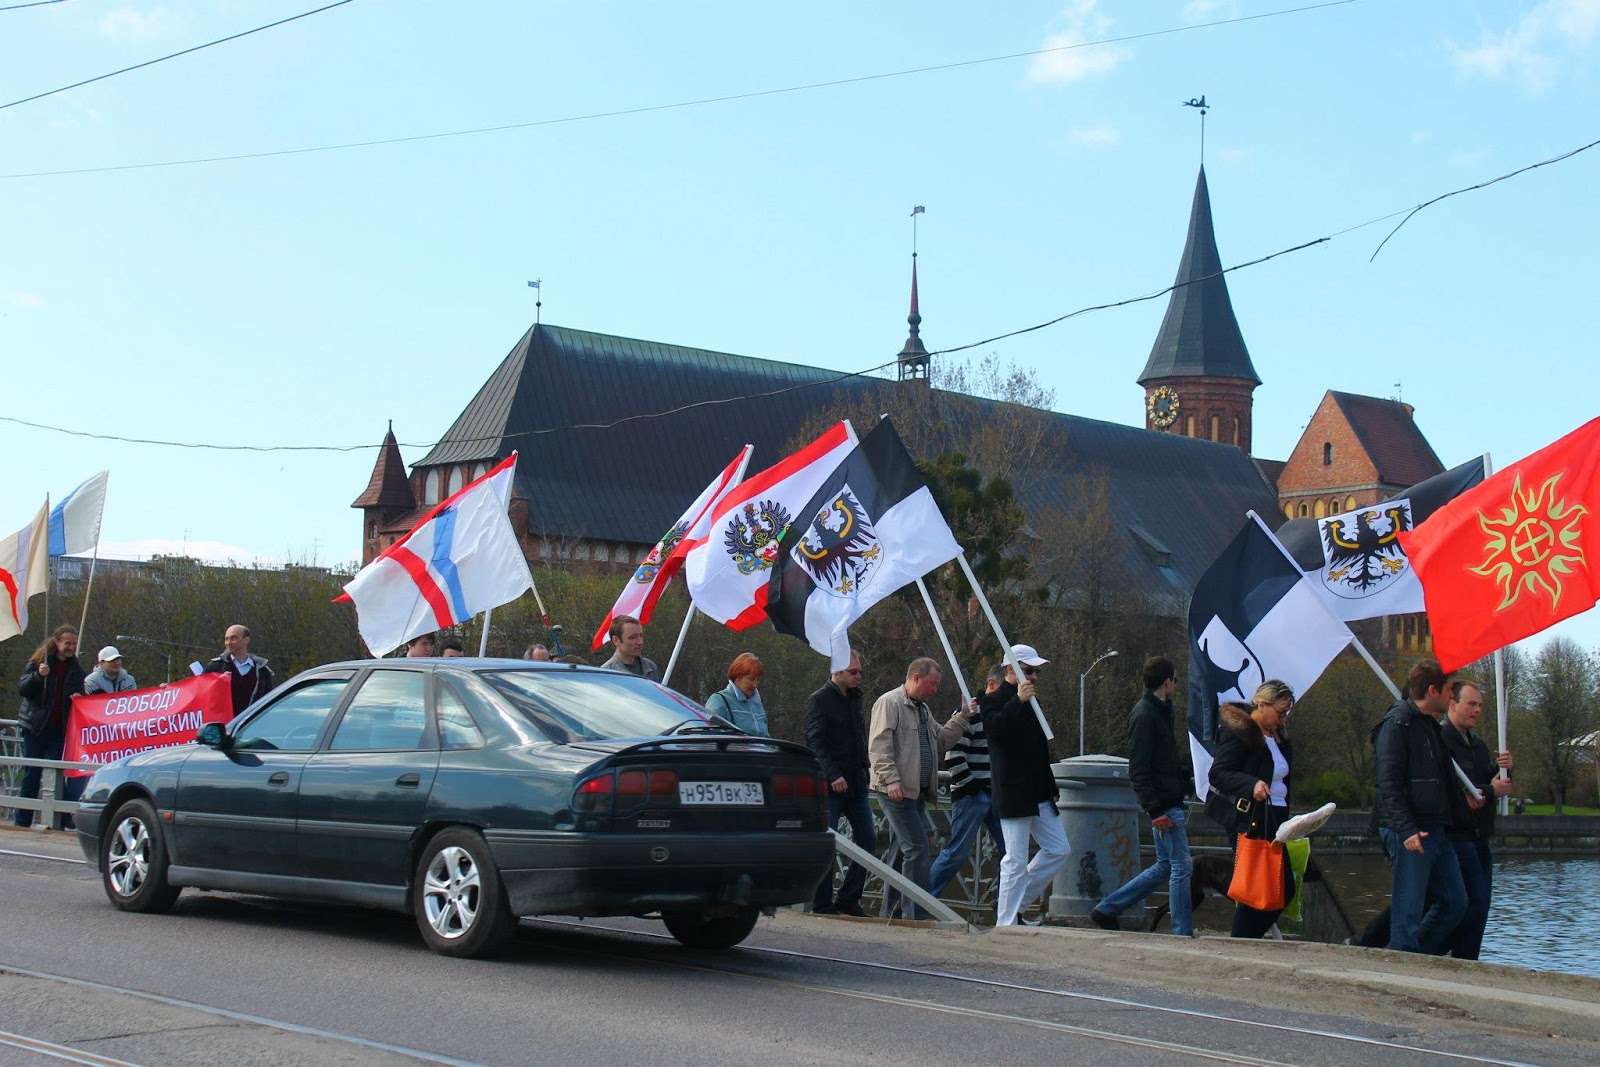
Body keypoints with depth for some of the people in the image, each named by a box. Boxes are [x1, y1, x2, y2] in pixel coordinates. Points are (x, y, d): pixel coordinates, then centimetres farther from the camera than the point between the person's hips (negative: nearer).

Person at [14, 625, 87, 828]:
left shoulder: (76, 668, 10)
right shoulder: (38, 662, 1)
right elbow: (23, 688, -7)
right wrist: (38, 675, -25)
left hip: (60, 728, 2)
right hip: (36, 726, -2)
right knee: (32, 774, 2)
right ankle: (22, 821, 9)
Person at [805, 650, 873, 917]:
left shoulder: (855, 698, 16)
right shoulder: (819, 700, -7)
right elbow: (815, 742, -14)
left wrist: (864, 770, 11)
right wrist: (833, 775, -23)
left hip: (855, 784, 7)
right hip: (829, 785, -7)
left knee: (868, 839, 3)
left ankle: (848, 899, 12)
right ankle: (823, 905, 4)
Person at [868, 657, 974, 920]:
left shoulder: (922, 709, 22)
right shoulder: (889, 703, -8)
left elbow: (940, 741, 23)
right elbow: (879, 747, -16)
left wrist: (962, 718, 13)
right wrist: (891, 779, -24)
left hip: (915, 791, 10)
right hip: (896, 791, -10)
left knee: (905, 852, 12)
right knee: (918, 850, -13)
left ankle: (890, 911, 18)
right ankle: (918, 913, -12)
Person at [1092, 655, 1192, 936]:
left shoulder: (1160, 710, 16)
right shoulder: (1144, 715, -15)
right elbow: (1137, 770, -19)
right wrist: (1155, 809, -23)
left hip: (1171, 802, 10)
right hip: (1163, 805, -10)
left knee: (1165, 867, 15)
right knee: (1181, 867, -4)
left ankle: (1107, 909, 20)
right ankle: (1183, 933, 3)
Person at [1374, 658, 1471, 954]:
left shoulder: (1431, 725, 20)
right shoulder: (1398, 723, -10)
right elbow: (1389, 783, -18)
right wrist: (1406, 829, -25)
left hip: (1435, 829, 10)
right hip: (1409, 831, -10)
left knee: (1454, 902, 12)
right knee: (1409, 910, -7)